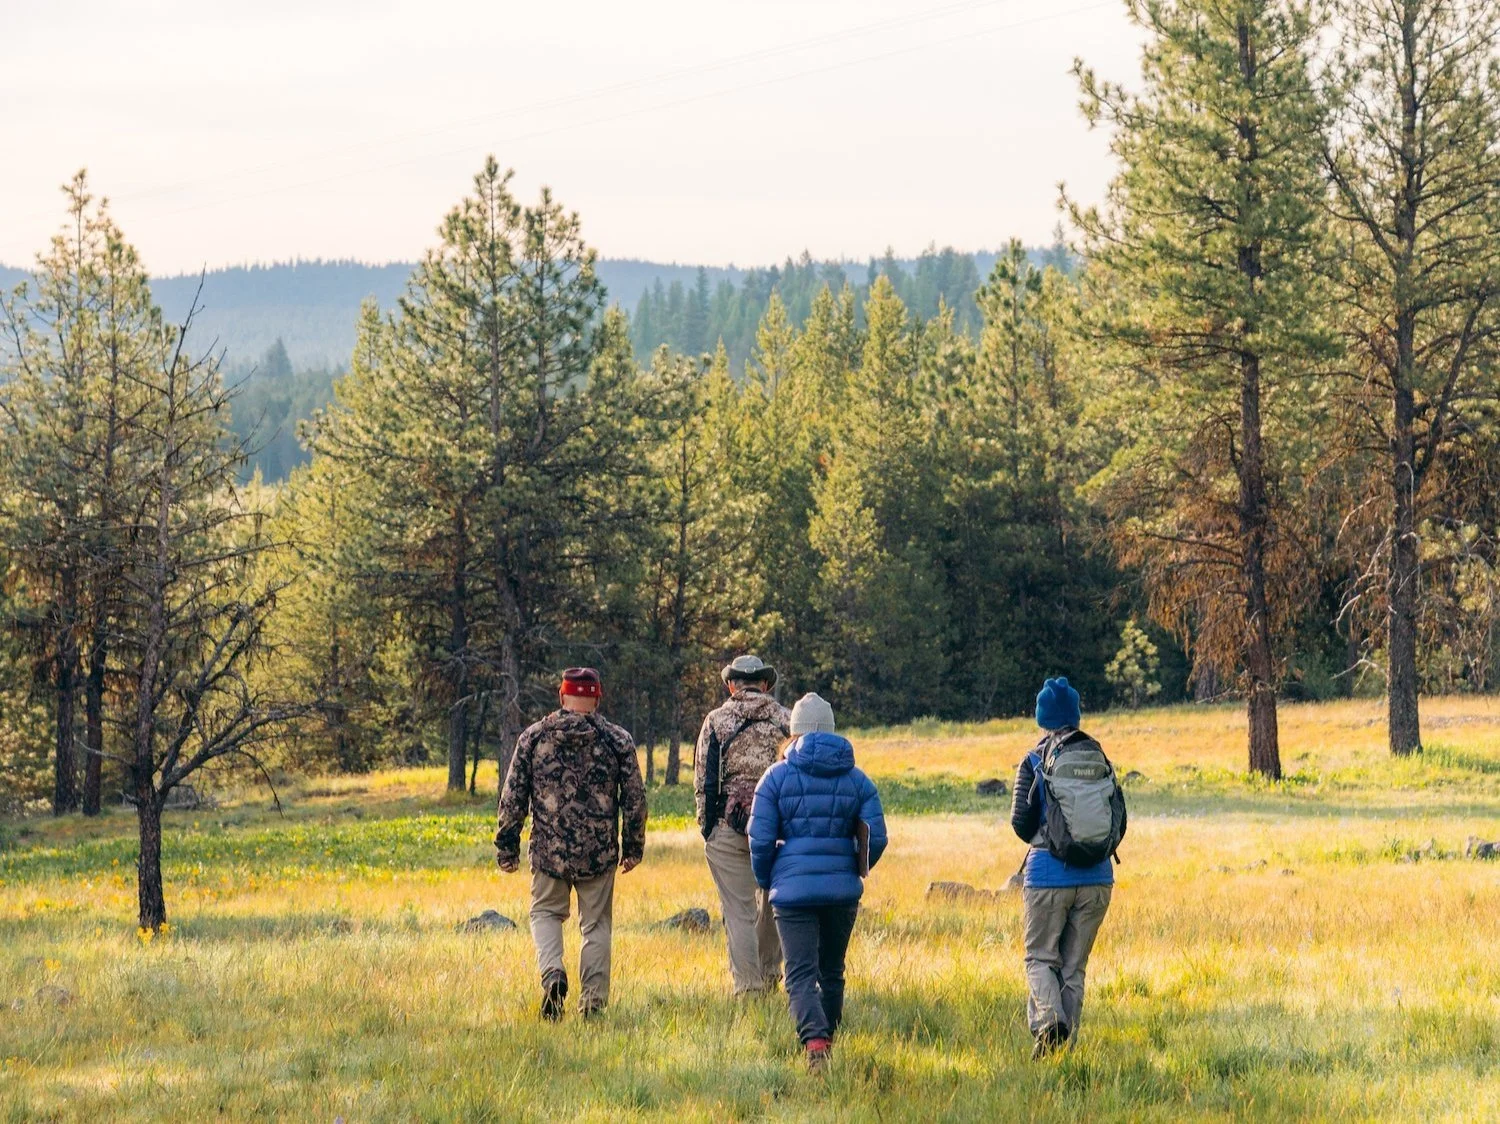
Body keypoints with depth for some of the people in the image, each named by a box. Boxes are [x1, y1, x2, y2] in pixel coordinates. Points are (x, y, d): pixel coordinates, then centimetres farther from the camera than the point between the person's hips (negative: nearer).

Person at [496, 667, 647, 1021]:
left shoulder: (534, 737, -1)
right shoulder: (617, 740, -2)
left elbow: (513, 797, 1)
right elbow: (635, 799, 1)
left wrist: (507, 847, 9)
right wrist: (633, 846, 14)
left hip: (549, 850, 0)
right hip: (599, 854, 0)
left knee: (546, 913, 18)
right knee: (596, 925, 11)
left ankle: (552, 972, -8)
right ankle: (593, 1002, 9)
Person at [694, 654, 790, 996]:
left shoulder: (716, 721, 0)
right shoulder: (785, 718, 3)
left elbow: (703, 780, -1)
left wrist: (705, 827, 6)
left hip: (728, 827, -2)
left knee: (738, 910, 1)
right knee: (772, 903, 19)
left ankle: (748, 985, -3)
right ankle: (769, 976, 28)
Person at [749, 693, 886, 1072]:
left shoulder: (777, 777, -2)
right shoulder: (856, 779, 5)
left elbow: (760, 840, -5)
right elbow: (876, 838, 1)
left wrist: (766, 882, 12)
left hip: (793, 888, -3)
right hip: (842, 890, 3)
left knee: (801, 973, -7)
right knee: (832, 971, 19)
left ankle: (815, 1041, -29)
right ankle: (828, 1038, 29)